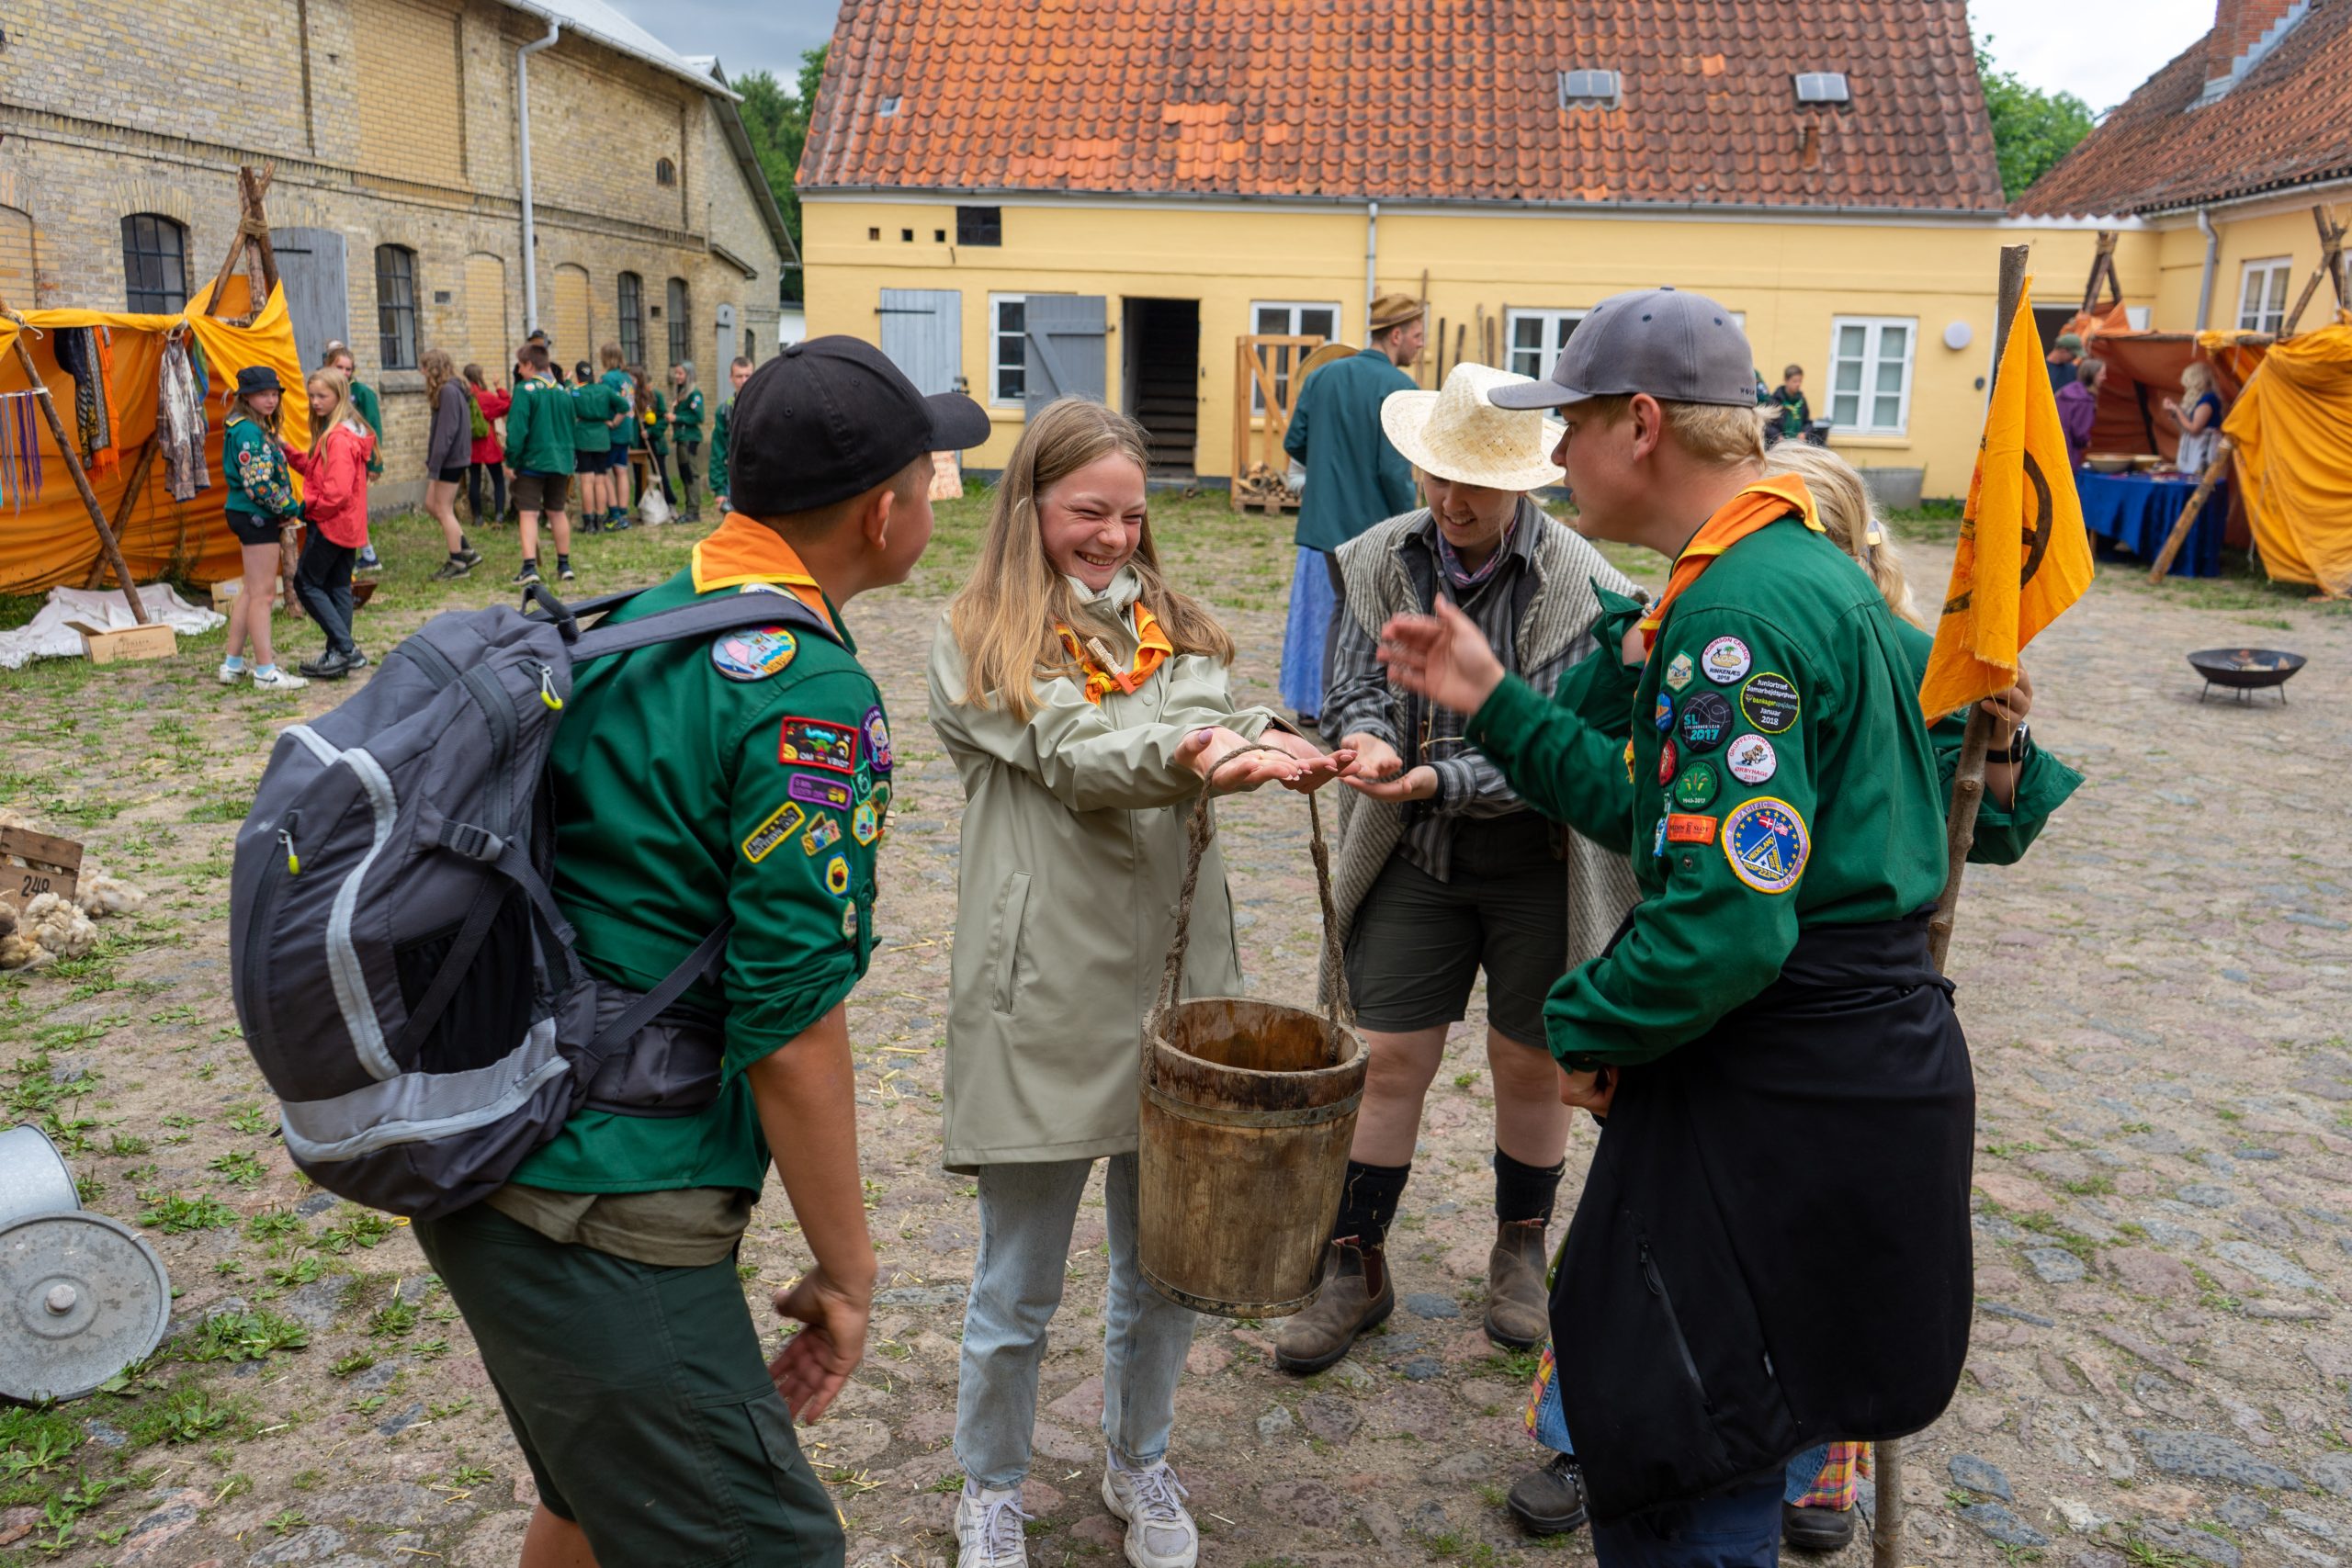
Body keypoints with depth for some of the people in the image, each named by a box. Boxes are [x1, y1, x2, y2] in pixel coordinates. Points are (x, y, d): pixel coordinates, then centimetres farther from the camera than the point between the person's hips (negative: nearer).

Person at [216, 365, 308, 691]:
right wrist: (292, 509, -12)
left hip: (253, 516, 11)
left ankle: (233, 665, 24)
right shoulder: (248, 431, -17)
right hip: (255, 516, -11)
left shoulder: (260, 428, 14)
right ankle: (266, 671, 0)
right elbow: (258, 483, -23)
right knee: (263, 592, -5)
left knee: (252, 591, 17)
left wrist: (285, 510, 6)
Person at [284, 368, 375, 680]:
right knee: (338, 585, 12)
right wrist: (289, 454, 4)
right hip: (348, 525, 10)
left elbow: (337, 492, -25)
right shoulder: (332, 432, 12)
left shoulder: (338, 438, -20)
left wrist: (306, 509, -13)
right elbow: (317, 470, 16)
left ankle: (345, 649, -7)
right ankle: (339, 654, 16)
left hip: (330, 524, -10)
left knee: (306, 583, -1)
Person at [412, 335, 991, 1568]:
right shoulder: (808, 692, -18)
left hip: (488, 1163, 10)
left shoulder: (637, 618, 9)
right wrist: (846, 1273, -6)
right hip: (600, 1223, -9)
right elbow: (792, 1035, -19)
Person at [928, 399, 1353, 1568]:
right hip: (1047, 999, -4)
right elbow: (1074, 758, -18)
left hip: (1177, 981, 4)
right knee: (1017, 1291, 11)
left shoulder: (1172, 626, 11)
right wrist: (1192, 756, -38)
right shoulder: (980, 645, -3)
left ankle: (1138, 1466, 43)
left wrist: (1269, 745, -32)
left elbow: (1214, 718, -8)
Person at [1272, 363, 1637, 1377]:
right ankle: (1355, 1269, 22)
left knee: (1529, 1064, 13)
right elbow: (1354, 686, 2)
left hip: (1537, 863, -2)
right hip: (1414, 858, 2)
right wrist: (1367, 734, -21)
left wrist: (1443, 779, -31)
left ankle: (1520, 1255, 36)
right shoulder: (1382, 560, -3)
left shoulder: (1579, 587, -16)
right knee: (1387, 1062, 5)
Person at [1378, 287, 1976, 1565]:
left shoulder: (1735, 610, -23)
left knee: (1680, 1460, 5)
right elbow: (1670, 809, 14)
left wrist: (1587, 1026, -12)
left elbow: (1727, 921, -29)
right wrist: (1494, 700, 11)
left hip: (1783, 1080, -11)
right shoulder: (1803, 566, 11)